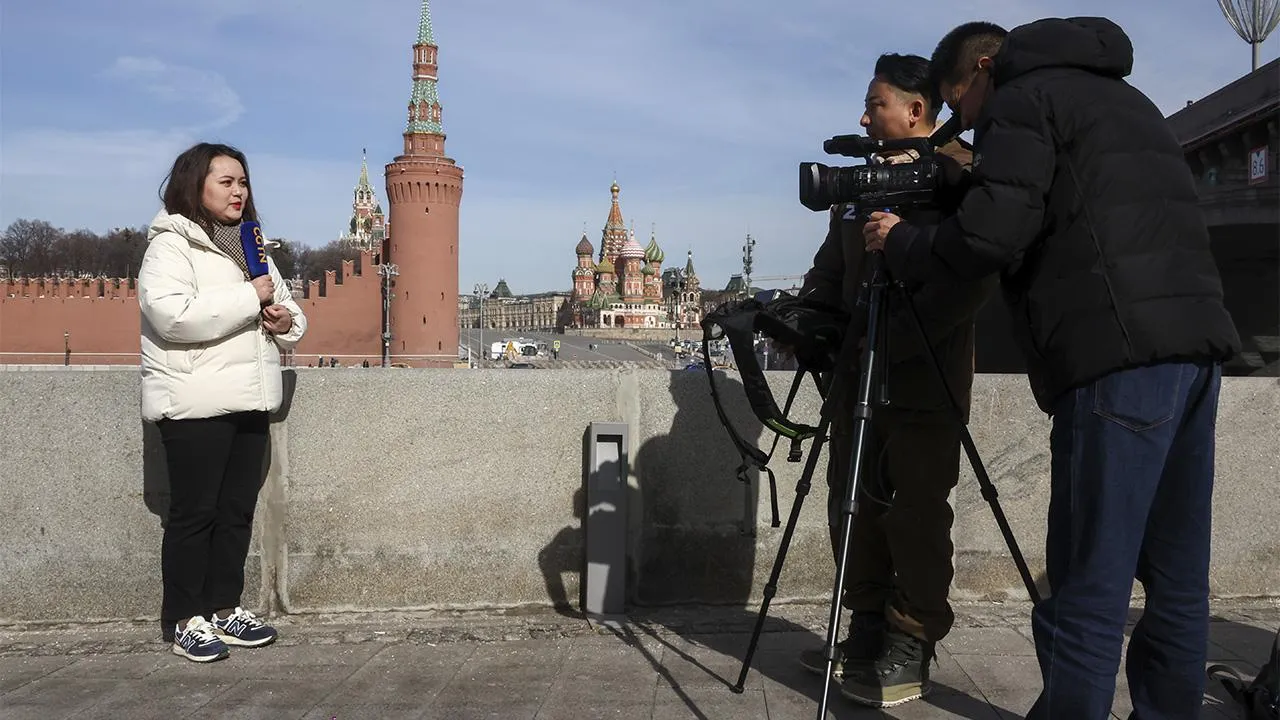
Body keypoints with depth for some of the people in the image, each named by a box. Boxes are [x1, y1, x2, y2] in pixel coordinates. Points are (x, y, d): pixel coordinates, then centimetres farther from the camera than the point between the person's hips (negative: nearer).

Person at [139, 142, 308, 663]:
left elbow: (287, 313, 22)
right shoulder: (171, 244, -5)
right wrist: (249, 297, -18)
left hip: (249, 401, 7)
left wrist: (286, 320, -2)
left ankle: (224, 608, 20)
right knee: (194, 513, -1)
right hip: (195, 403, -7)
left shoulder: (251, 246, 19)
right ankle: (186, 620, 9)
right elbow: (170, 313, -22)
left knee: (238, 511, 10)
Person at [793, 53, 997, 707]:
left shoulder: (959, 176, -7)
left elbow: (973, 279, -18)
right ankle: (868, 635, 21)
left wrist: (894, 341, -23)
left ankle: (911, 652, 9)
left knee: (916, 513, -2)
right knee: (855, 503, 9)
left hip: (924, 378, -7)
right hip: (860, 372, 8)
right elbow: (830, 272, 18)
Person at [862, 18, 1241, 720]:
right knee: (1176, 577, 12)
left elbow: (991, 237, -11)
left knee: (1087, 588, -6)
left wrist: (900, 242, 6)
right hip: (1197, 340, 9)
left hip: (1121, 353, -9)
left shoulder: (1021, 102, 2)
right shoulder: (1124, 97, 28)